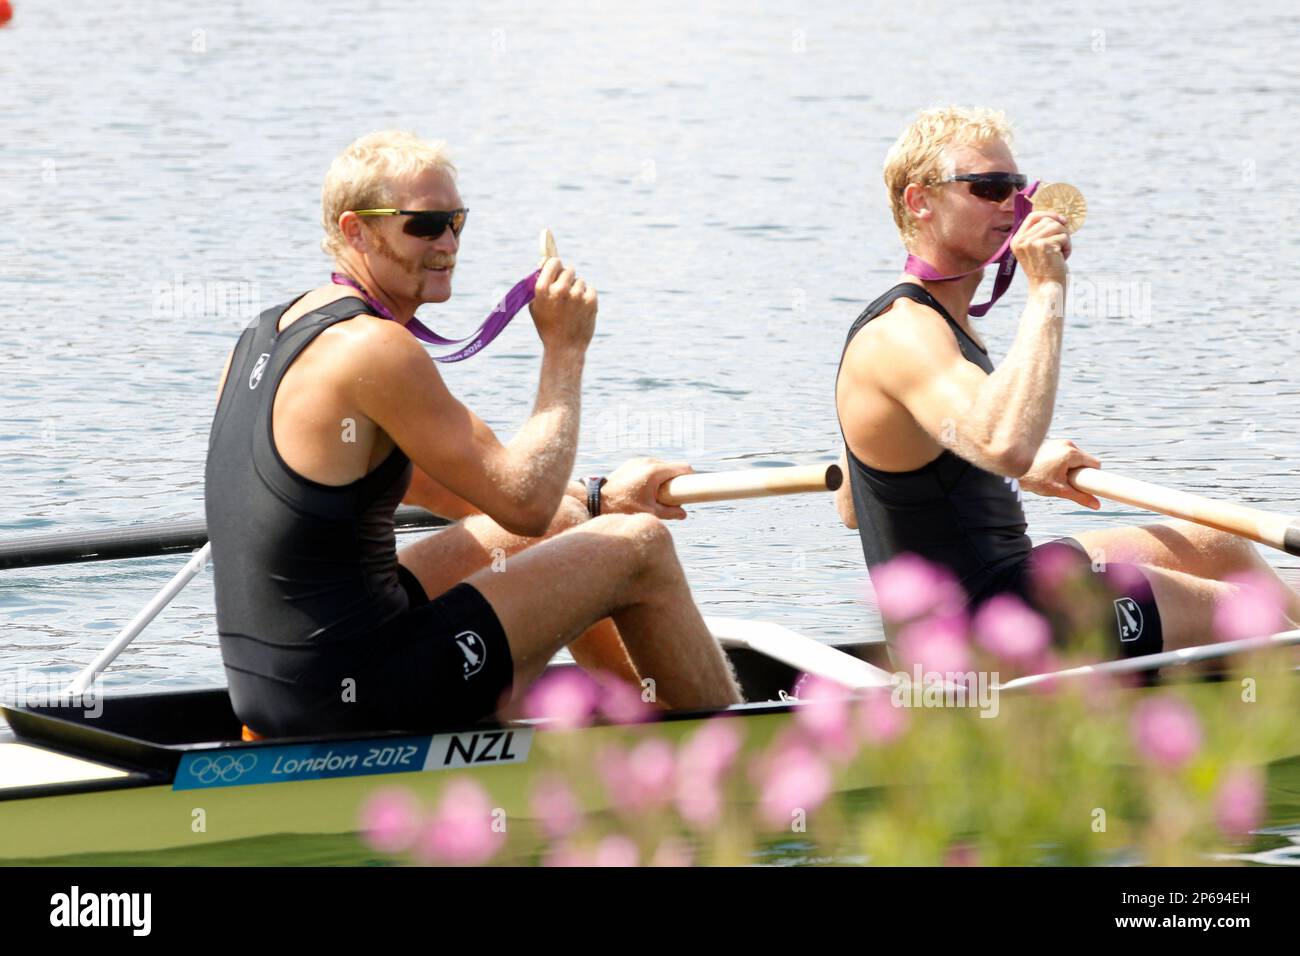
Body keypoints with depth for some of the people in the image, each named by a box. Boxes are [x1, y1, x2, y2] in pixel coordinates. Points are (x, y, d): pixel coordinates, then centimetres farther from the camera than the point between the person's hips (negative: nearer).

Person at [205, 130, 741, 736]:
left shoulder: (267, 334, 11)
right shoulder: (373, 348, -19)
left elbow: (420, 477, 23)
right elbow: (525, 499, -17)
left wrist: (595, 498, 22)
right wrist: (565, 349, -5)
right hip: (354, 698, -9)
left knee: (561, 523, 27)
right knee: (641, 545, 4)